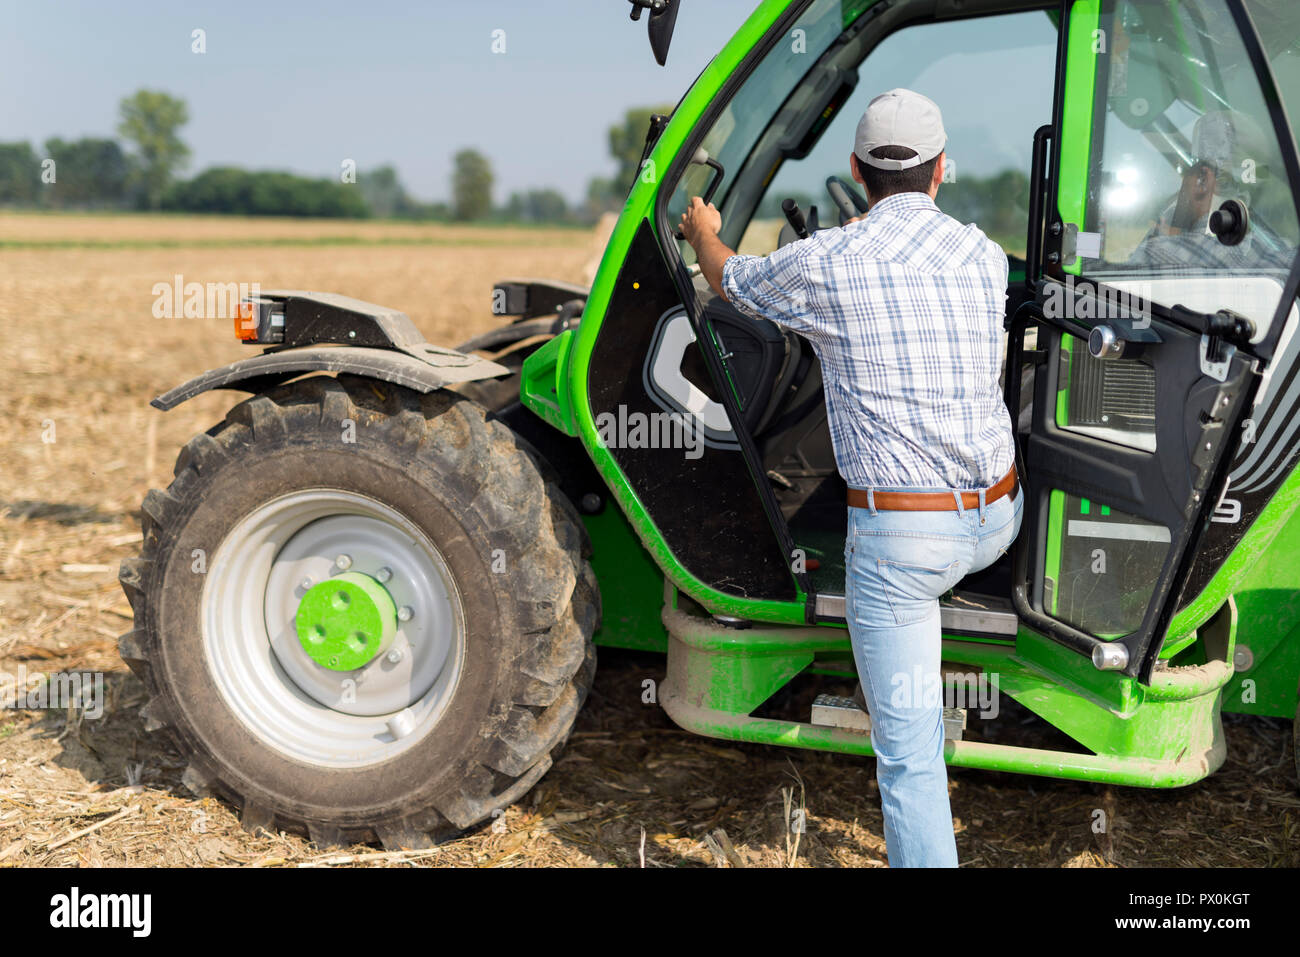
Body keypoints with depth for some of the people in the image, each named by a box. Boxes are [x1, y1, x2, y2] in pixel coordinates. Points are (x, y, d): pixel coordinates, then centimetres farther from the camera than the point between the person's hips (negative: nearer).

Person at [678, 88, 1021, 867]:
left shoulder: (824, 264, -9)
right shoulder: (986, 257, 3)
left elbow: (730, 281, 13)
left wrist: (703, 232, 37)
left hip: (901, 538, -5)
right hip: (997, 520, 5)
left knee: (908, 752, 1)